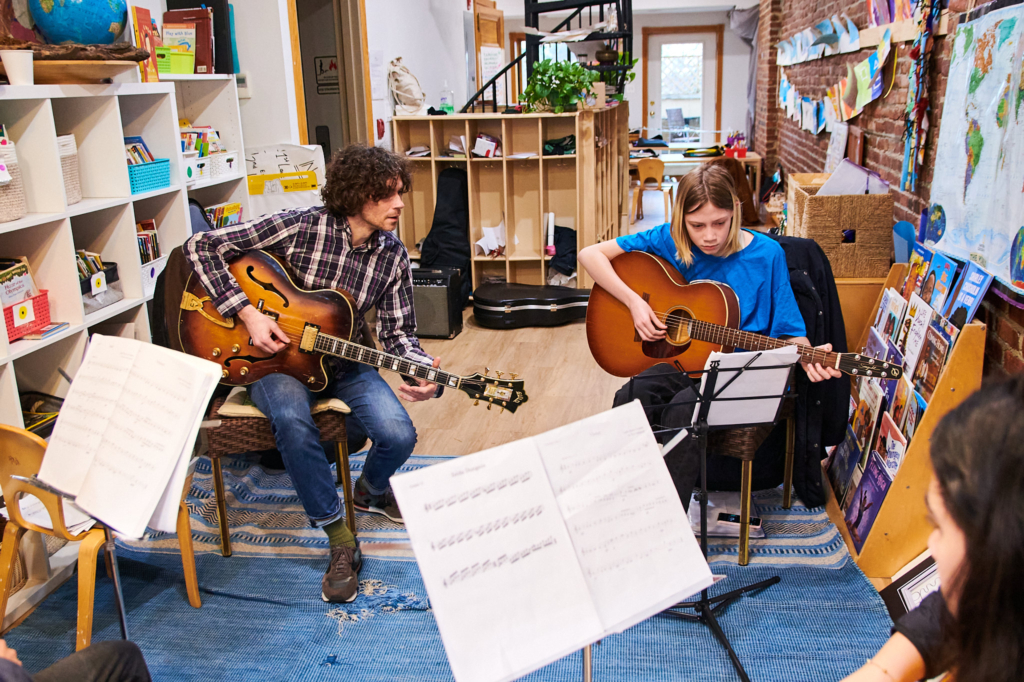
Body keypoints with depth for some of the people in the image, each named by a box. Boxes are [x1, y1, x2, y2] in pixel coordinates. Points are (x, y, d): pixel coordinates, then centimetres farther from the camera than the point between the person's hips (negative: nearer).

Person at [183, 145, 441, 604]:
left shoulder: (393, 256, -4)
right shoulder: (299, 227, -16)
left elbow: (398, 332, -1)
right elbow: (202, 247, -14)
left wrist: (421, 371, -23)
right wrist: (247, 314, -21)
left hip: (343, 362, 3)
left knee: (399, 435, -20)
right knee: (292, 420, -37)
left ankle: (371, 491, 19)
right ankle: (339, 540, -20)